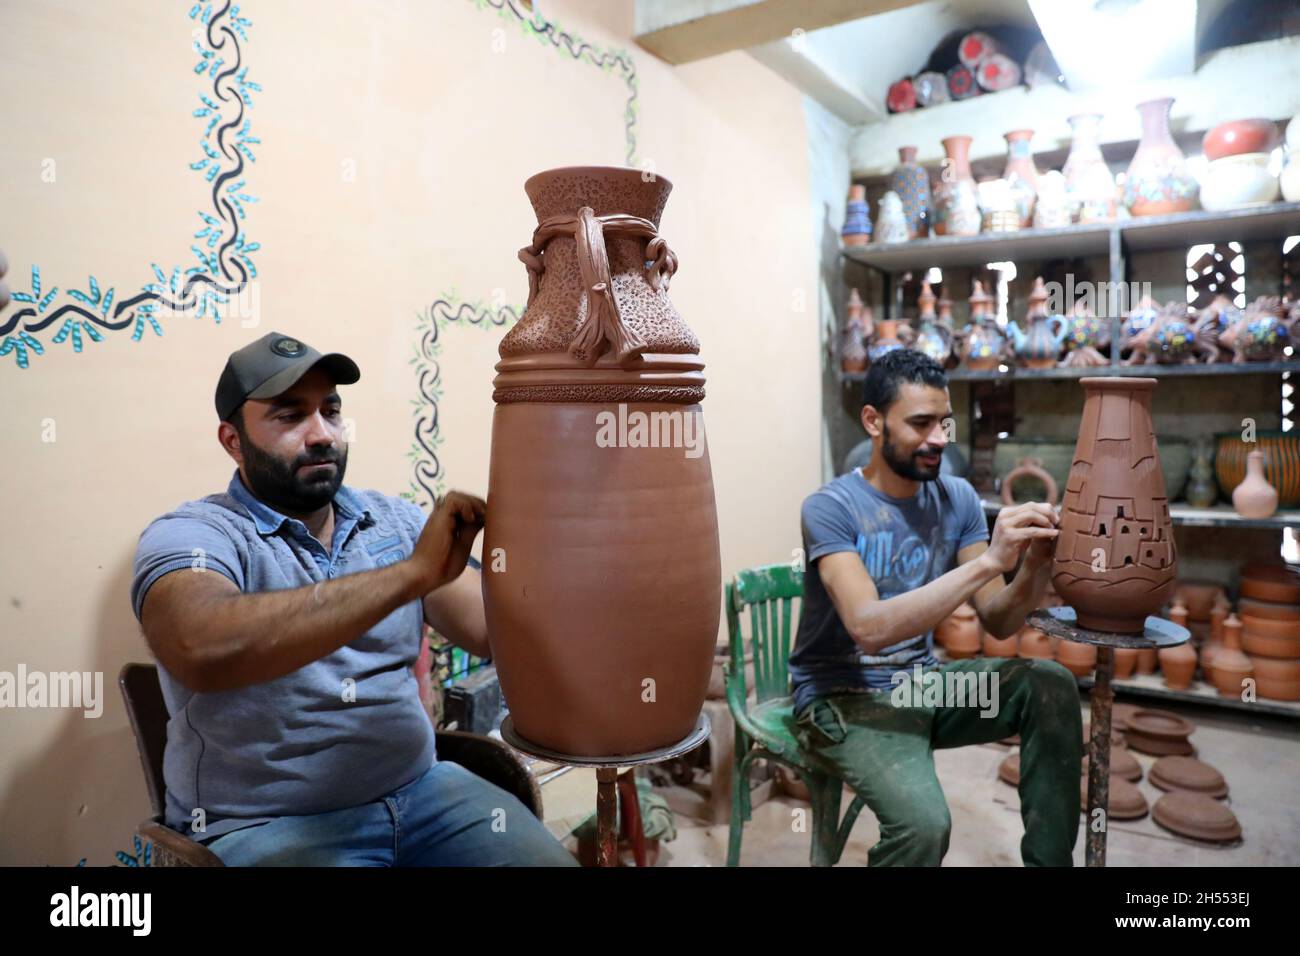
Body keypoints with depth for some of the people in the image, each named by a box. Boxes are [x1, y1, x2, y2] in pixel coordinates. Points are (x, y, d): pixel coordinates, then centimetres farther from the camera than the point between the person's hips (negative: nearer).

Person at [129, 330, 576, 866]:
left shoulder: (392, 519, 5)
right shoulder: (190, 535, -10)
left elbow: (496, 631, -1)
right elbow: (203, 651, -32)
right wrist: (412, 573, -34)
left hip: (418, 790, 5)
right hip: (269, 824, -4)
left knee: (552, 857, -8)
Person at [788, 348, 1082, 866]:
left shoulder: (958, 497, 0)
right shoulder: (830, 507, -17)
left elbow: (997, 622, -1)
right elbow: (869, 627, -31)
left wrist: (1034, 567, -22)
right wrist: (987, 561, -34)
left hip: (922, 682, 6)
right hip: (843, 696, -6)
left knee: (1050, 684, -16)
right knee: (923, 821, -30)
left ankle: (1050, 859, 0)